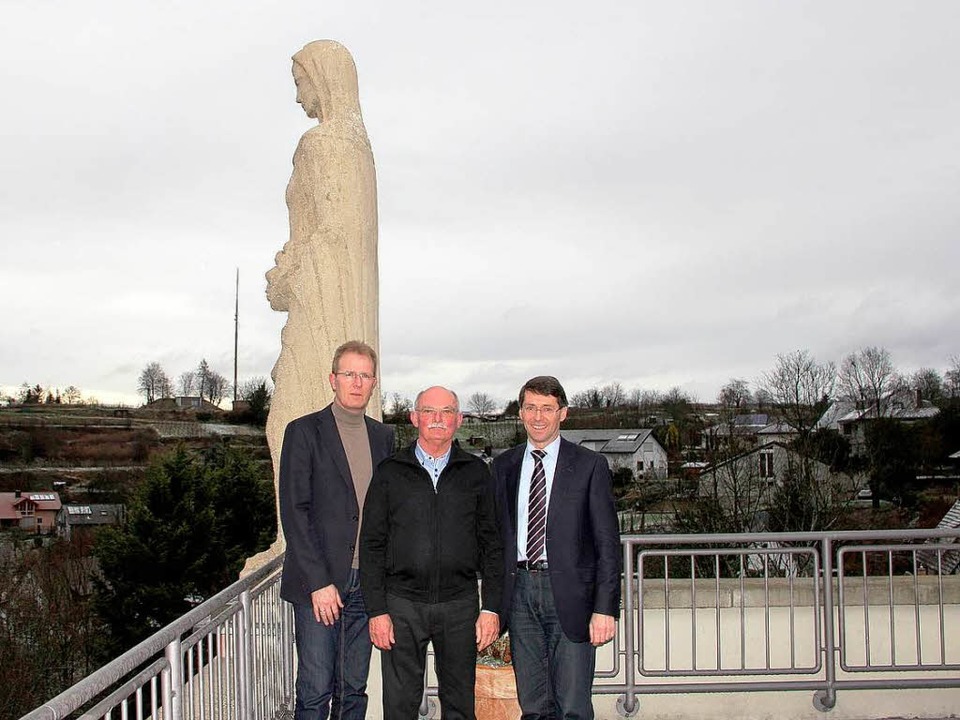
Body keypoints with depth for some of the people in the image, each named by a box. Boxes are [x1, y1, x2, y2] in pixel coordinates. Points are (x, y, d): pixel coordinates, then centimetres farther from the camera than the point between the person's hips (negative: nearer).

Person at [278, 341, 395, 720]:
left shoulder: (383, 436, 12)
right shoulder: (304, 431, -3)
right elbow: (293, 511, -9)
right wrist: (318, 582, -14)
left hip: (365, 584, 5)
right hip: (317, 585, -4)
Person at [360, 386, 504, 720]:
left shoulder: (475, 472, 6)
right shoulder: (389, 473, 4)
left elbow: (490, 544, 7)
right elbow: (371, 545, 3)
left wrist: (491, 608, 0)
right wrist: (376, 610, -4)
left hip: (459, 605, 1)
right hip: (402, 605, -1)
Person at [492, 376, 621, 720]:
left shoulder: (589, 465, 0)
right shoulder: (503, 466, 11)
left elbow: (607, 543, -3)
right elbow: (496, 534, 12)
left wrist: (605, 608, -11)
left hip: (569, 592, -3)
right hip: (519, 591, 4)